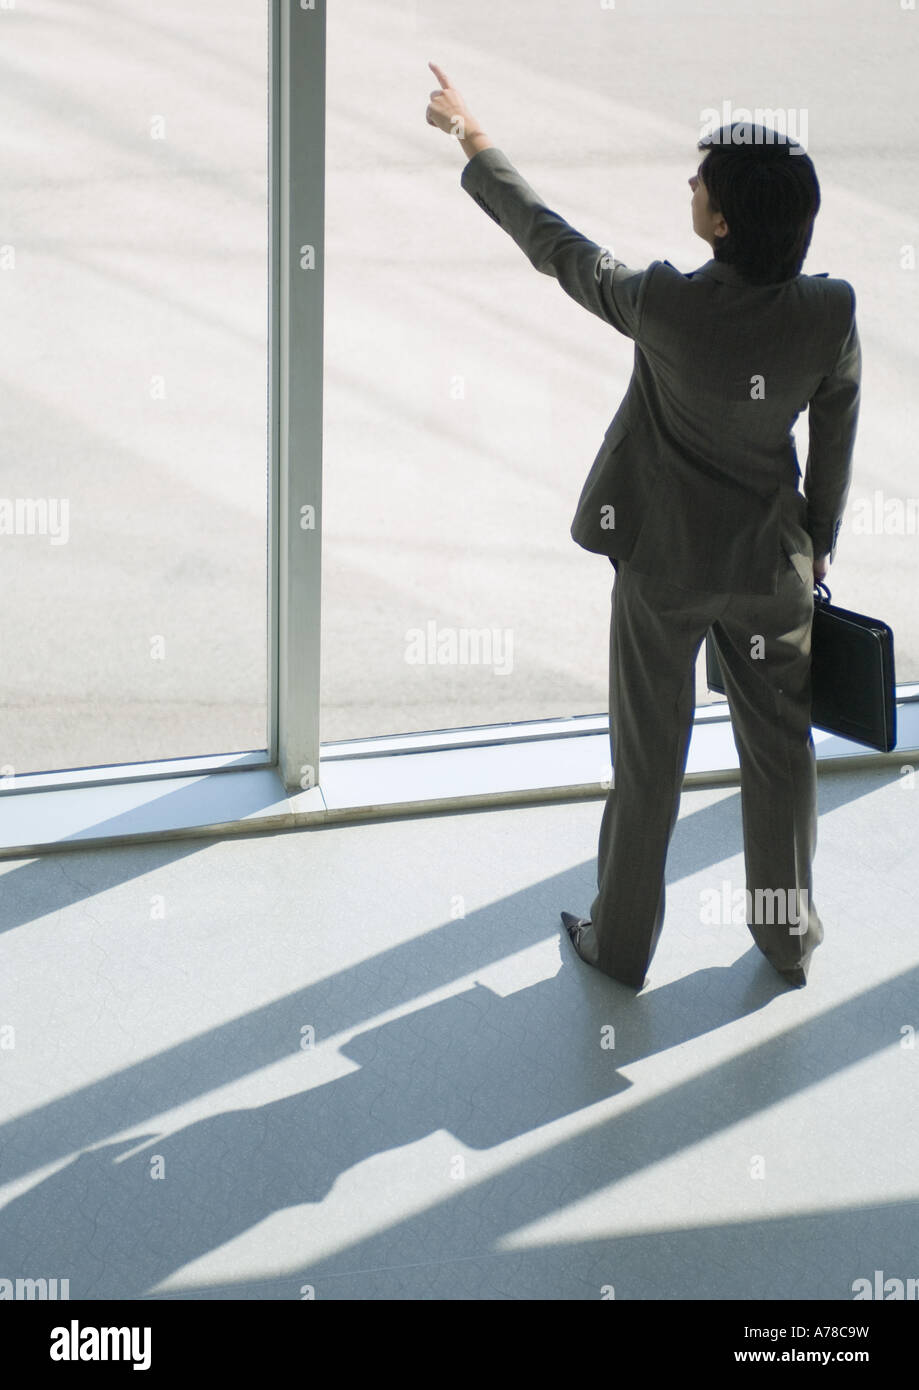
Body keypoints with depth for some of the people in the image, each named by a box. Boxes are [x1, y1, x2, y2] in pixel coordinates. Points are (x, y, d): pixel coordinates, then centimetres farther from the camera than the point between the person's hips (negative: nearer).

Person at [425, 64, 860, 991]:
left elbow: (548, 240, -11)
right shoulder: (831, 314, -16)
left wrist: (471, 137, 3)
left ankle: (621, 944, 28)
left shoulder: (665, 304, -24)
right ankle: (789, 936, 33)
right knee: (779, 750, 18)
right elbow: (835, 441, -2)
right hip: (772, 567, 2)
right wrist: (820, 542, 15)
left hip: (663, 565, -2)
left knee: (646, 760, 12)